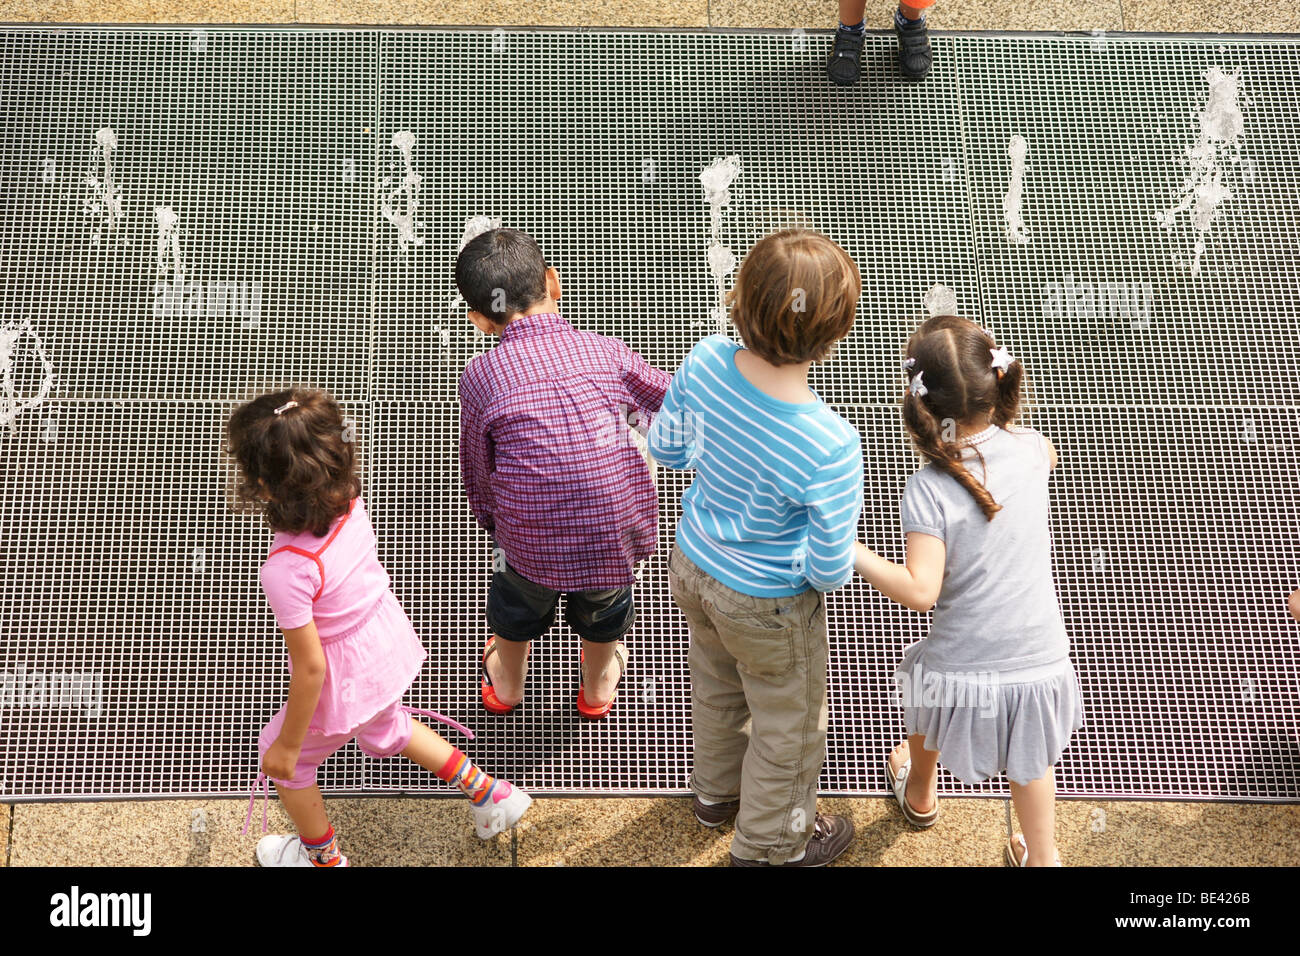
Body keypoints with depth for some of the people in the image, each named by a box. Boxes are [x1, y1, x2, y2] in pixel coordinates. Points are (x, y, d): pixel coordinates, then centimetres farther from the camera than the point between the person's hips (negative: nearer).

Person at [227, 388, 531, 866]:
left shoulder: (287, 570, -38)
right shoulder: (348, 499, -19)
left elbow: (310, 668, -28)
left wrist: (288, 745, -14)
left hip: (344, 684, -6)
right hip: (388, 642, 7)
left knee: (281, 758, 25)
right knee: (384, 728, 38)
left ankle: (322, 856, 51)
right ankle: (488, 792, 47)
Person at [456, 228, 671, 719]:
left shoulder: (481, 375, -4)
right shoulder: (606, 352, -2)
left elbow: (478, 470, 6)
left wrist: (491, 520, 26)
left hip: (533, 542, -1)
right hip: (617, 538, 1)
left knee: (518, 602, 33)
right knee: (603, 610, 34)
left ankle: (506, 684, 61)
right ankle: (597, 688, 61)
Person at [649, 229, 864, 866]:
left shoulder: (706, 360, -24)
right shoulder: (829, 444, -38)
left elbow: (666, 447, -5)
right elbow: (830, 569, -26)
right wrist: (835, 565, -3)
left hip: (692, 567, 6)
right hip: (767, 606, -5)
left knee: (717, 683, 34)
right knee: (788, 725, 24)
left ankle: (717, 790, 62)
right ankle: (769, 847, 50)